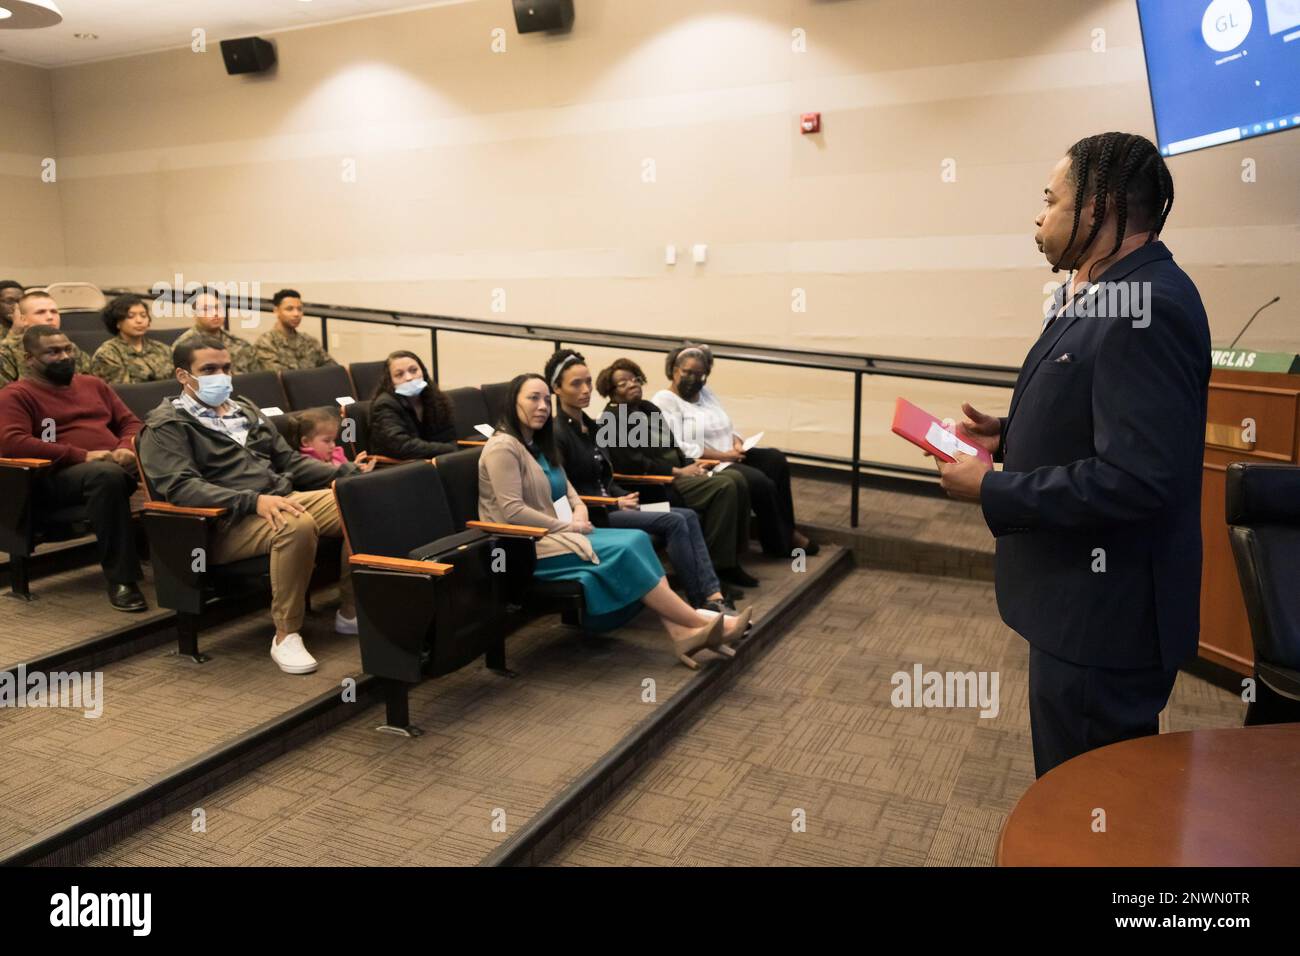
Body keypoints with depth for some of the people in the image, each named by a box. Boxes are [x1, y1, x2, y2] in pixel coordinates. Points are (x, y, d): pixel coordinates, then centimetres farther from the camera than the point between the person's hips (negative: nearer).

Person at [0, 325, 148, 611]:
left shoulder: (93, 385, 26)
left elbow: (130, 422, 23)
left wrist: (127, 448, -2)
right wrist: (83, 456, -17)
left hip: (121, 465, 6)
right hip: (60, 476, -5)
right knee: (107, 474, -41)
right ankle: (121, 578, -36)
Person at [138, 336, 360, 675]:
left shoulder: (245, 410, 24)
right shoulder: (167, 426, 2)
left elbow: (289, 459, 25)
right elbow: (181, 487, -14)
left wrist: (346, 472, 8)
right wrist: (254, 501, -27)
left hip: (282, 499, 7)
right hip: (224, 524, -7)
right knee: (297, 525, -38)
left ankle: (351, 611, -4)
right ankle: (286, 634, -23)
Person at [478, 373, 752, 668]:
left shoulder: (539, 445, 18)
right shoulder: (502, 447, -11)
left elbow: (567, 490, 21)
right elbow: (513, 513, -18)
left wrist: (579, 510, -3)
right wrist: (568, 526, -14)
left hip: (554, 534, 9)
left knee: (637, 539, -16)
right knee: (624, 552, -23)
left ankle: (681, 631, -28)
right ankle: (703, 624, -19)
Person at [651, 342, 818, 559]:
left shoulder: (705, 392, 18)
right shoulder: (664, 401, -8)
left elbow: (727, 427, 21)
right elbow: (677, 448, -20)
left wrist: (737, 443, -5)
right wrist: (722, 456, -20)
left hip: (730, 457, 8)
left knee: (775, 459, -14)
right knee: (760, 482, -25)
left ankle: (785, 530, -6)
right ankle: (780, 543, -6)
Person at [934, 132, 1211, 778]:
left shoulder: (1147, 309, -23)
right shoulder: (1098, 295, 9)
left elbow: (1135, 479, -29)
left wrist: (992, 490, -20)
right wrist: (1010, 436, 5)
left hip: (1103, 617, -10)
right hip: (1079, 601, 10)